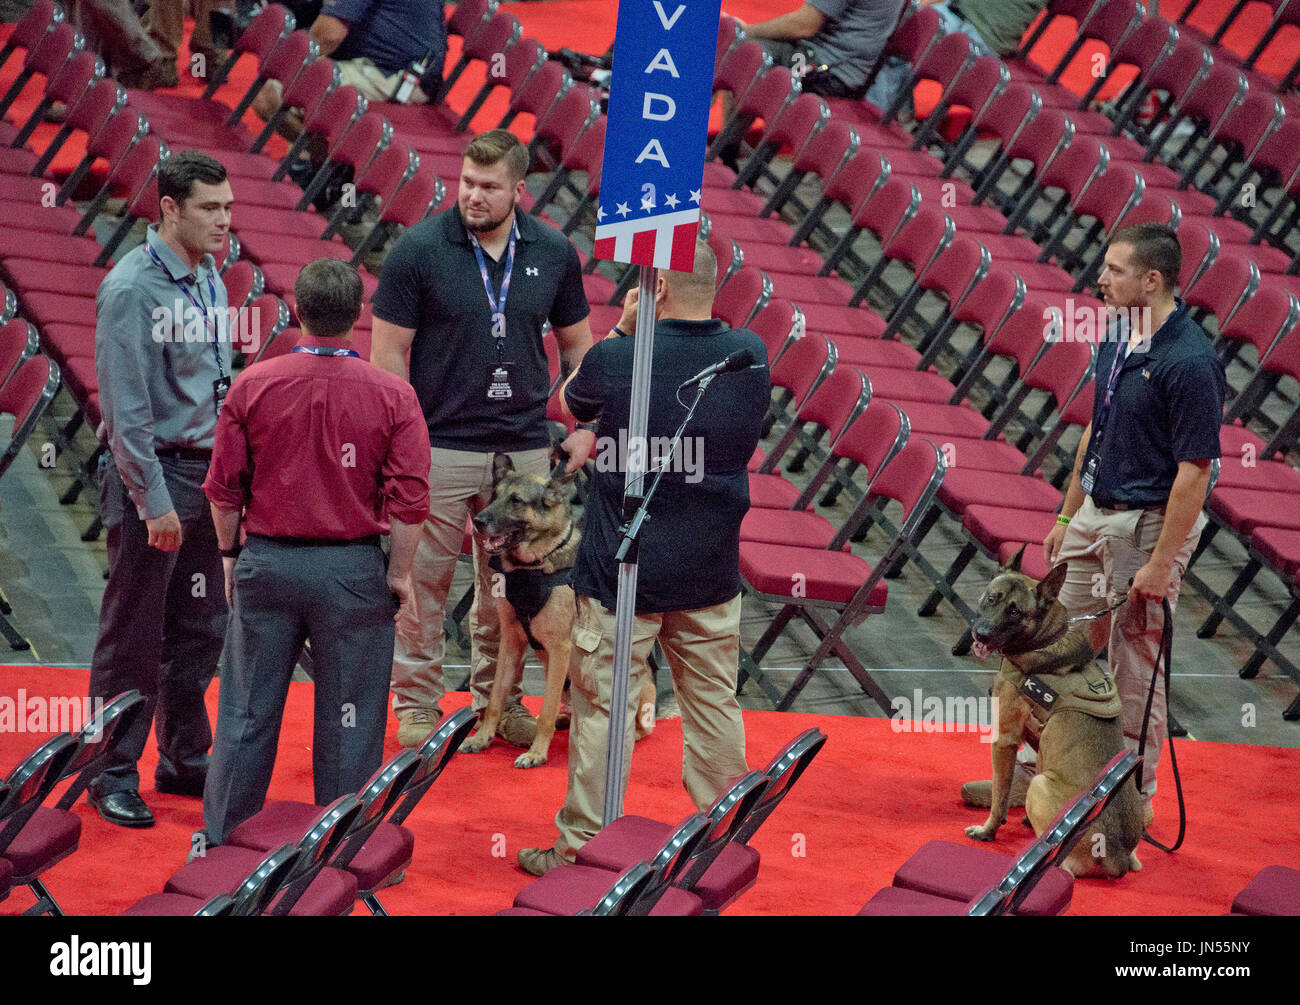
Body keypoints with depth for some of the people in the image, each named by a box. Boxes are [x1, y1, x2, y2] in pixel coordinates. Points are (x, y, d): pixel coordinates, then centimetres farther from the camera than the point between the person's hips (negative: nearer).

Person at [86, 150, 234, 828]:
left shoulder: (210, 281, 10)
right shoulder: (132, 288, -15)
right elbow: (125, 408, -18)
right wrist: (155, 501, -18)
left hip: (206, 476, 8)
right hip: (151, 474, -8)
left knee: (200, 630, 13)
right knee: (133, 637, 0)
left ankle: (186, 759, 26)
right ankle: (113, 776, 9)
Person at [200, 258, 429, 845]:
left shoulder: (253, 386, -4)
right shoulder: (393, 395, -7)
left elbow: (224, 487, 1)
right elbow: (410, 498, -8)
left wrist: (231, 555, 14)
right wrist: (400, 573, 3)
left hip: (267, 562, 1)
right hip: (353, 570, -1)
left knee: (247, 709, 11)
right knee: (348, 719, 9)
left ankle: (224, 841, 21)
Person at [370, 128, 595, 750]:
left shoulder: (553, 253, 2)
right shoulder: (419, 250, -8)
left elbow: (576, 343, 13)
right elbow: (388, 353, -5)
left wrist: (584, 426, 4)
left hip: (525, 448, 3)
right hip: (438, 447, -3)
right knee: (423, 579, 4)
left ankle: (498, 698, 25)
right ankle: (416, 703, 17)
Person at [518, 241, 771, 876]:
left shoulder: (616, 361, -14)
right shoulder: (749, 356, -5)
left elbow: (570, 402, 7)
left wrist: (623, 332, 10)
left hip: (621, 573, -3)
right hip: (711, 574, 3)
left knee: (602, 710, 4)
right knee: (714, 705, 13)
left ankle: (582, 848, 11)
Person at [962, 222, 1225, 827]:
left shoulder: (1189, 362, -22)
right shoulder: (1118, 339, 5)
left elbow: (1194, 471, -21)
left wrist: (1160, 563, -21)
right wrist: (1067, 515, 17)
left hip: (1149, 524, -8)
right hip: (1095, 513, 8)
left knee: (1136, 669, 3)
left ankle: (1135, 799, 16)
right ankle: (1036, 772, 27)